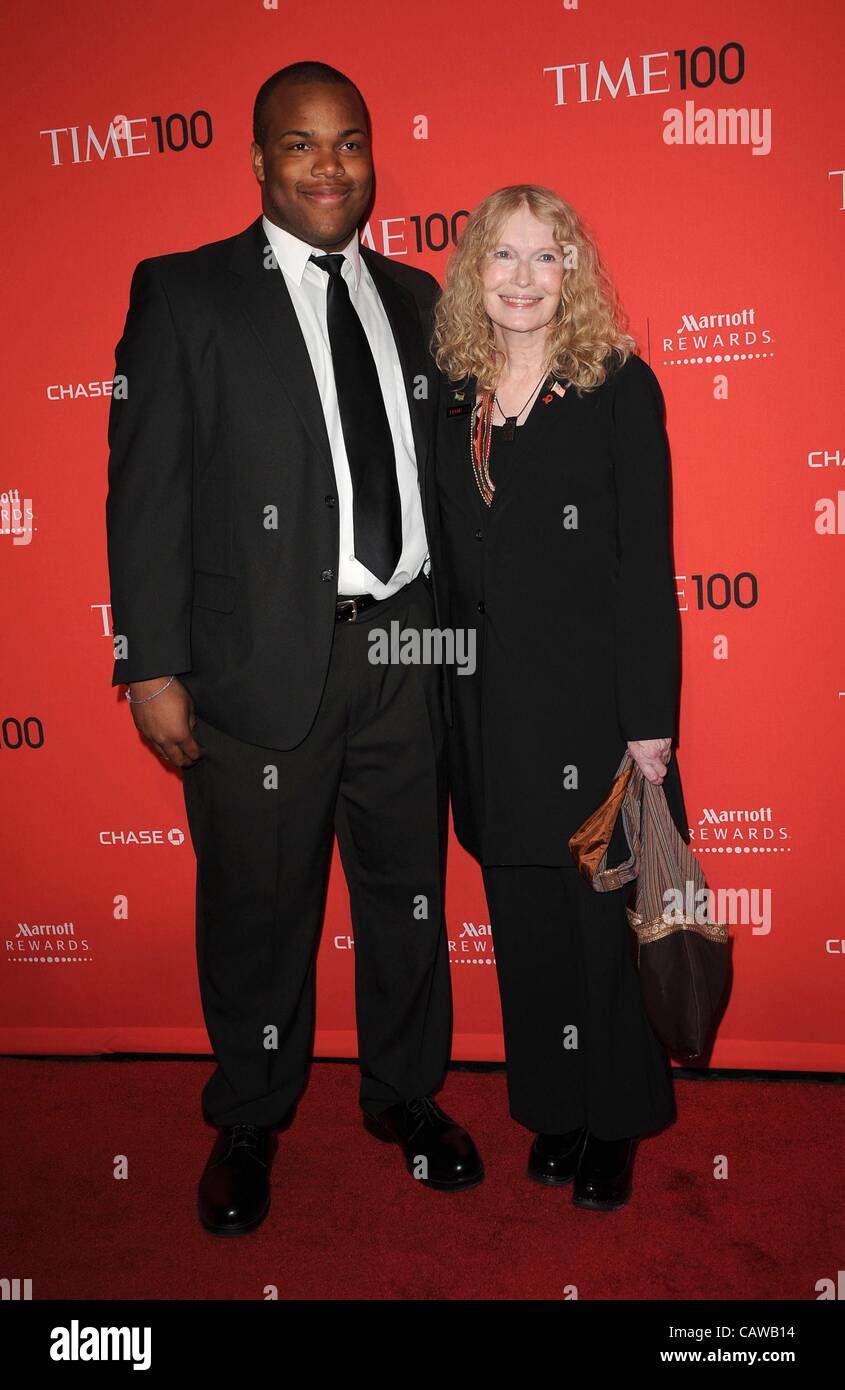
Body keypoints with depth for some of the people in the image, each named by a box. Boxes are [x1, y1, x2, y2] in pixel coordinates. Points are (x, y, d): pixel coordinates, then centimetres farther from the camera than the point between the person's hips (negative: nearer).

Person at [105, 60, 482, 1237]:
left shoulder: (413, 297, 14)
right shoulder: (183, 293, 0)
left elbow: (434, 469, 14)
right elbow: (145, 491, -5)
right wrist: (153, 665, -11)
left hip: (403, 652, 4)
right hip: (264, 661, -4)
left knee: (409, 891, 15)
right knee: (258, 908, 9)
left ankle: (406, 1094, 38)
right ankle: (250, 1122, 33)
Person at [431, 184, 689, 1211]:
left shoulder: (619, 387, -4)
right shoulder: (451, 396, 9)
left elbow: (648, 566, -8)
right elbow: (450, 565, 10)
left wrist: (650, 721, -12)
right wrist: (454, 705, 6)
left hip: (595, 699, -4)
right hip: (492, 705, 4)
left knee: (607, 917, 5)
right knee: (524, 921, 12)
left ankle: (616, 1125, 26)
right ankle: (555, 1112, 31)